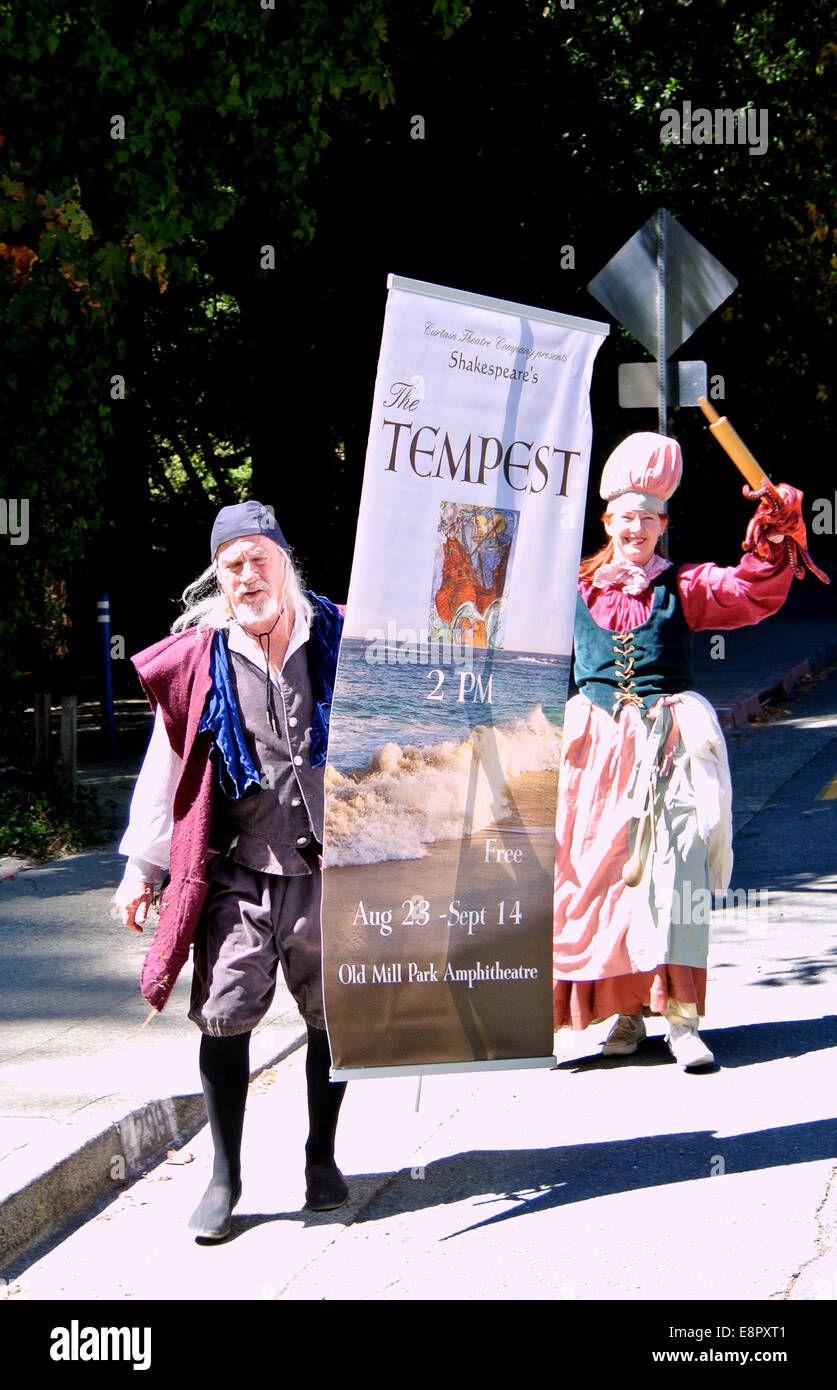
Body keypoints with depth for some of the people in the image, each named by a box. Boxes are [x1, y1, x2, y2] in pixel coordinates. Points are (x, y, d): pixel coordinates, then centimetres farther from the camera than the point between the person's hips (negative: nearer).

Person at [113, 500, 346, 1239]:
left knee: (333, 1014, 9)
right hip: (236, 866, -1)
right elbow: (166, 763, 7)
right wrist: (142, 864, 6)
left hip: (328, 863, 1)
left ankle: (322, 1159, 27)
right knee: (225, 1015, -5)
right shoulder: (198, 657, 2)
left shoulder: (337, 640, 2)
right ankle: (225, 1178, 7)